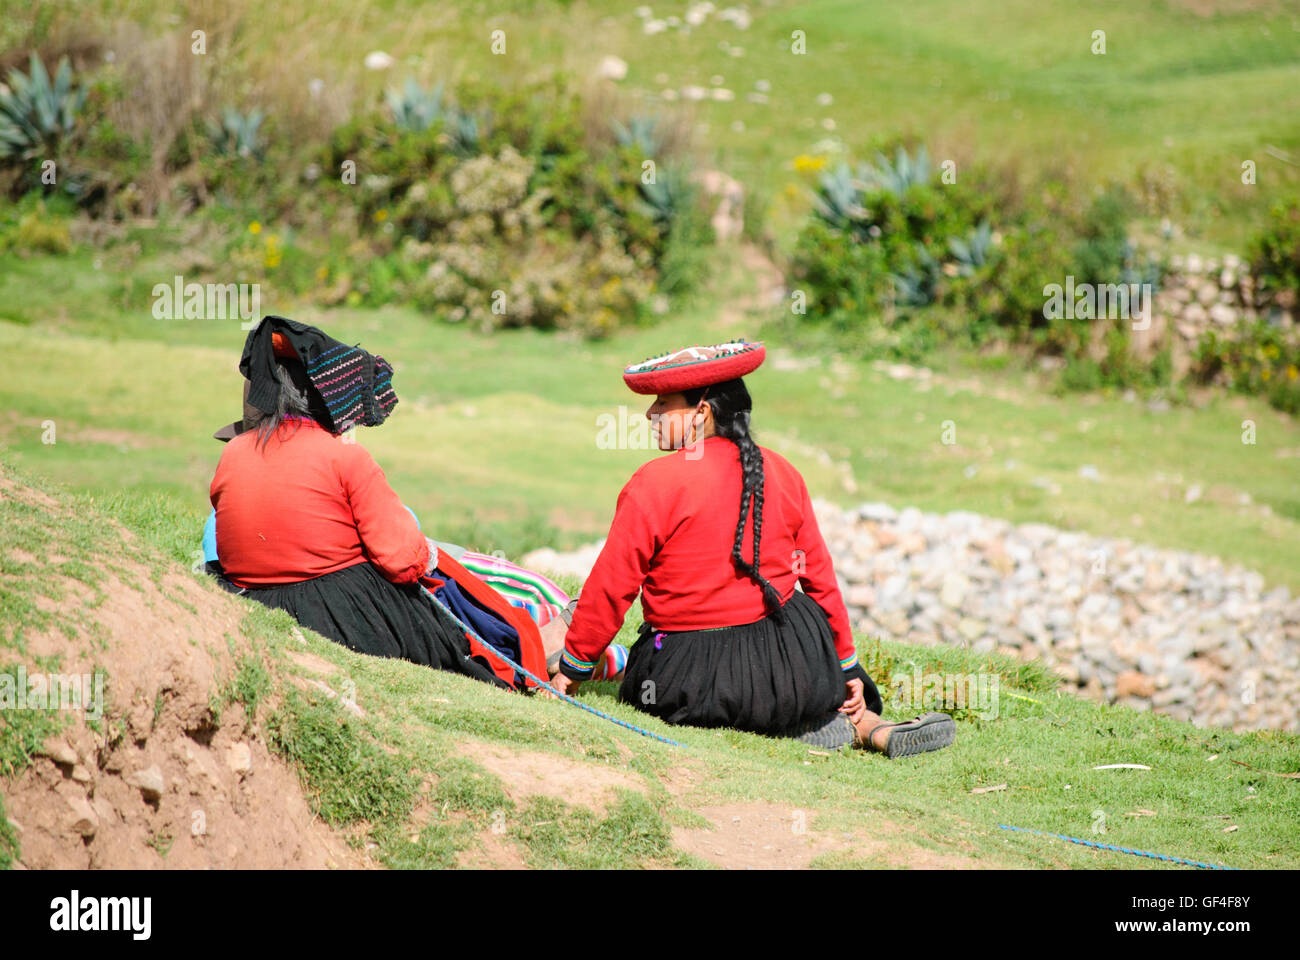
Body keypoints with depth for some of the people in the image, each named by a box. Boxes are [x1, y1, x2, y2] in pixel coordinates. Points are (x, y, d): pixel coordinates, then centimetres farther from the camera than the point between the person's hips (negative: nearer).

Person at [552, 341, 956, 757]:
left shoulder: (655, 484, -13)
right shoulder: (780, 473, 4)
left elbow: (611, 587, -10)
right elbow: (819, 577, 12)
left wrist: (573, 665, 4)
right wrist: (847, 665, 21)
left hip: (696, 682, -6)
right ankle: (868, 724, 8)